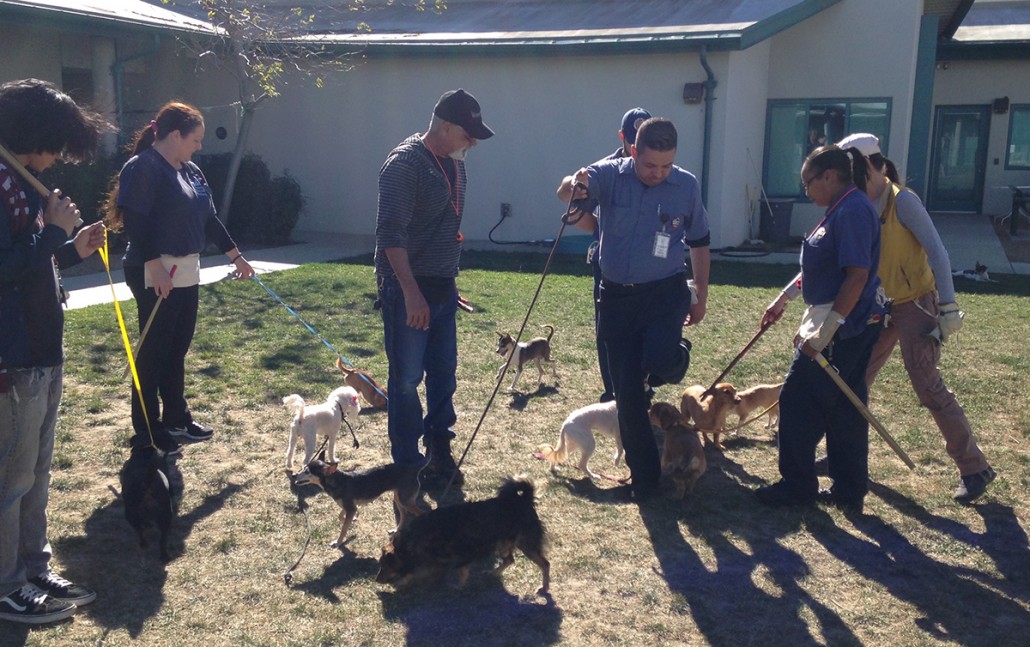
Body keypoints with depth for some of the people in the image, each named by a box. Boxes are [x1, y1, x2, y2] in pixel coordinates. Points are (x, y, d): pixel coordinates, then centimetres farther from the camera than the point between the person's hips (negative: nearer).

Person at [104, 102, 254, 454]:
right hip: (156, 275, -8)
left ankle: (176, 419, 27)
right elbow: (135, 221, -19)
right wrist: (155, 265, -24)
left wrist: (235, 256, 23)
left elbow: (209, 219, 21)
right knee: (154, 351, -1)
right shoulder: (143, 167, -11)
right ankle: (146, 431, 9)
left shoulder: (191, 171, 15)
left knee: (178, 349, 15)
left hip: (187, 273, 9)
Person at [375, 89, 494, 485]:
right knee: (406, 380, 1)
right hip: (407, 290, -8)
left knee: (443, 374, 13)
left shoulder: (454, 163, 11)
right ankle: (407, 466, 13)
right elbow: (390, 233, -22)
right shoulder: (405, 163, -16)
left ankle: (439, 453, 28)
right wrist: (411, 292, -25)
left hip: (443, 288, 8)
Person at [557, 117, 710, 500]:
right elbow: (565, 193, -28)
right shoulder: (609, 174, -8)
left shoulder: (686, 185, -3)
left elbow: (699, 243, 10)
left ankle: (677, 356, 13)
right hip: (617, 296, 1)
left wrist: (702, 296, 13)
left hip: (665, 293, -1)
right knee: (627, 391, 4)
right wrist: (573, 187, -52)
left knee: (660, 364, -27)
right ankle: (643, 475, 21)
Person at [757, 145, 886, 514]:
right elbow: (816, 269, 23)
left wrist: (825, 331, -26)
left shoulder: (852, 210, -18)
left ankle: (798, 485, 13)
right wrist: (783, 300, 27)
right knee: (843, 411, 14)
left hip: (842, 331, -10)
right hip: (850, 329, 10)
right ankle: (849, 492, 23)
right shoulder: (842, 209, 14)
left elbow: (857, 276, -25)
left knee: (798, 400, 0)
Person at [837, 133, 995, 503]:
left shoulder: (901, 201, -15)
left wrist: (948, 305, -23)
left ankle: (974, 468, 2)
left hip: (915, 305, -8)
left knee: (927, 384, -10)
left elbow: (936, 251, -17)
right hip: (880, 307, 8)